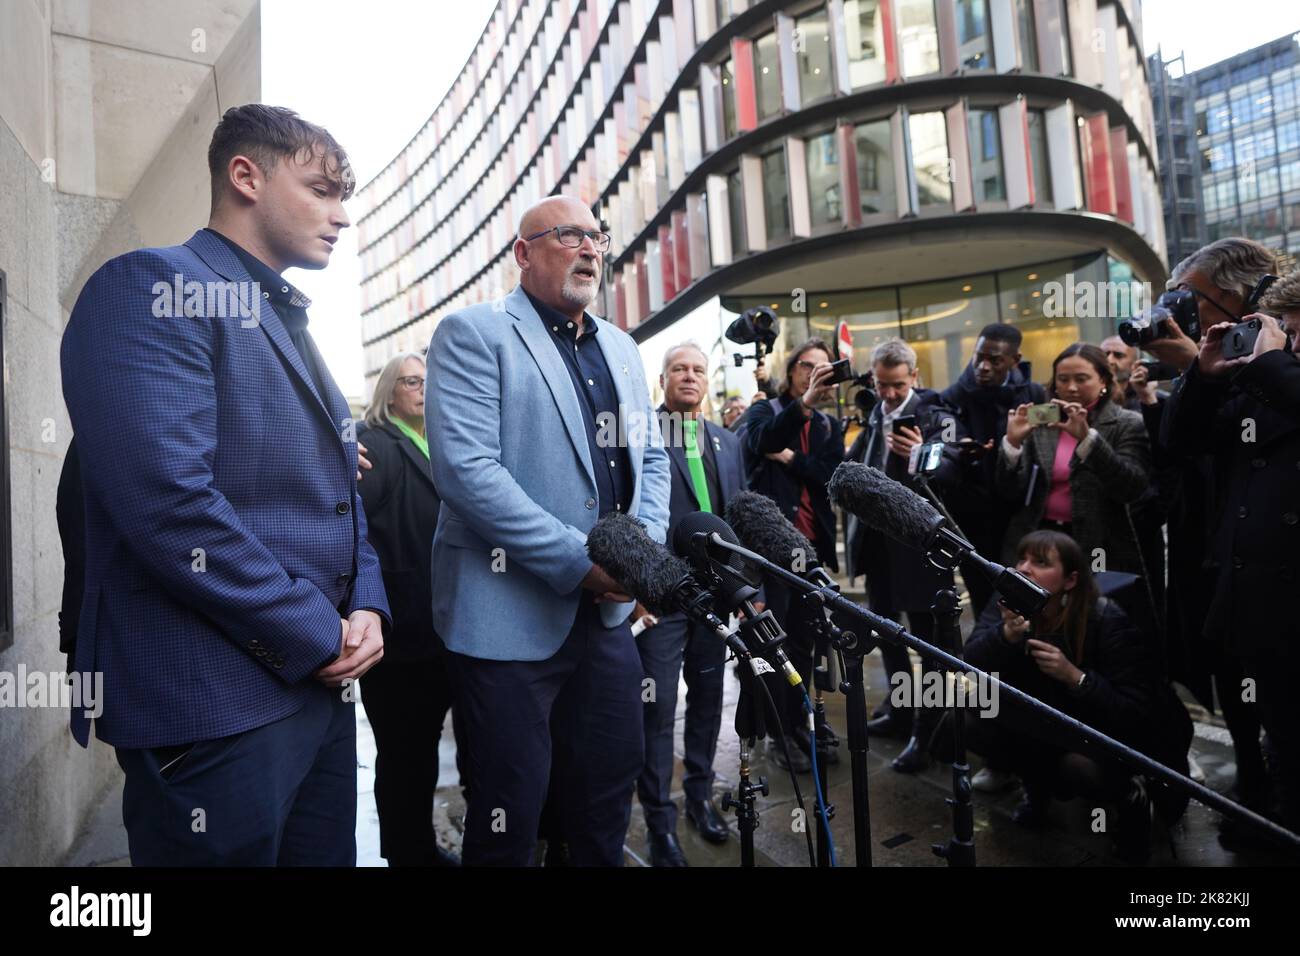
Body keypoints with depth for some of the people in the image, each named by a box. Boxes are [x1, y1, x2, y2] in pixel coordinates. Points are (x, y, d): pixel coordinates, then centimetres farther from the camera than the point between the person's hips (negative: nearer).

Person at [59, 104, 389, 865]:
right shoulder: (152, 287, -10)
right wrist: (315, 634, -15)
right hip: (216, 700, -8)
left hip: (321, 682, 9)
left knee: (328, 855, 18)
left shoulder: (290, 326, 17)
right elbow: (169, 500, -23)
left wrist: (366, 605, 1)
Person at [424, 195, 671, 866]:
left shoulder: (620, 347, 16)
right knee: (510, 816, 7)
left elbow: (651, 456, 16)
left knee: (610, 789, 18)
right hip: (513, 614, -6)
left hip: (609, 605, 7)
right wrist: (579, 560, -20)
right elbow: (465, 469, -18)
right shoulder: (474, 333, -6)